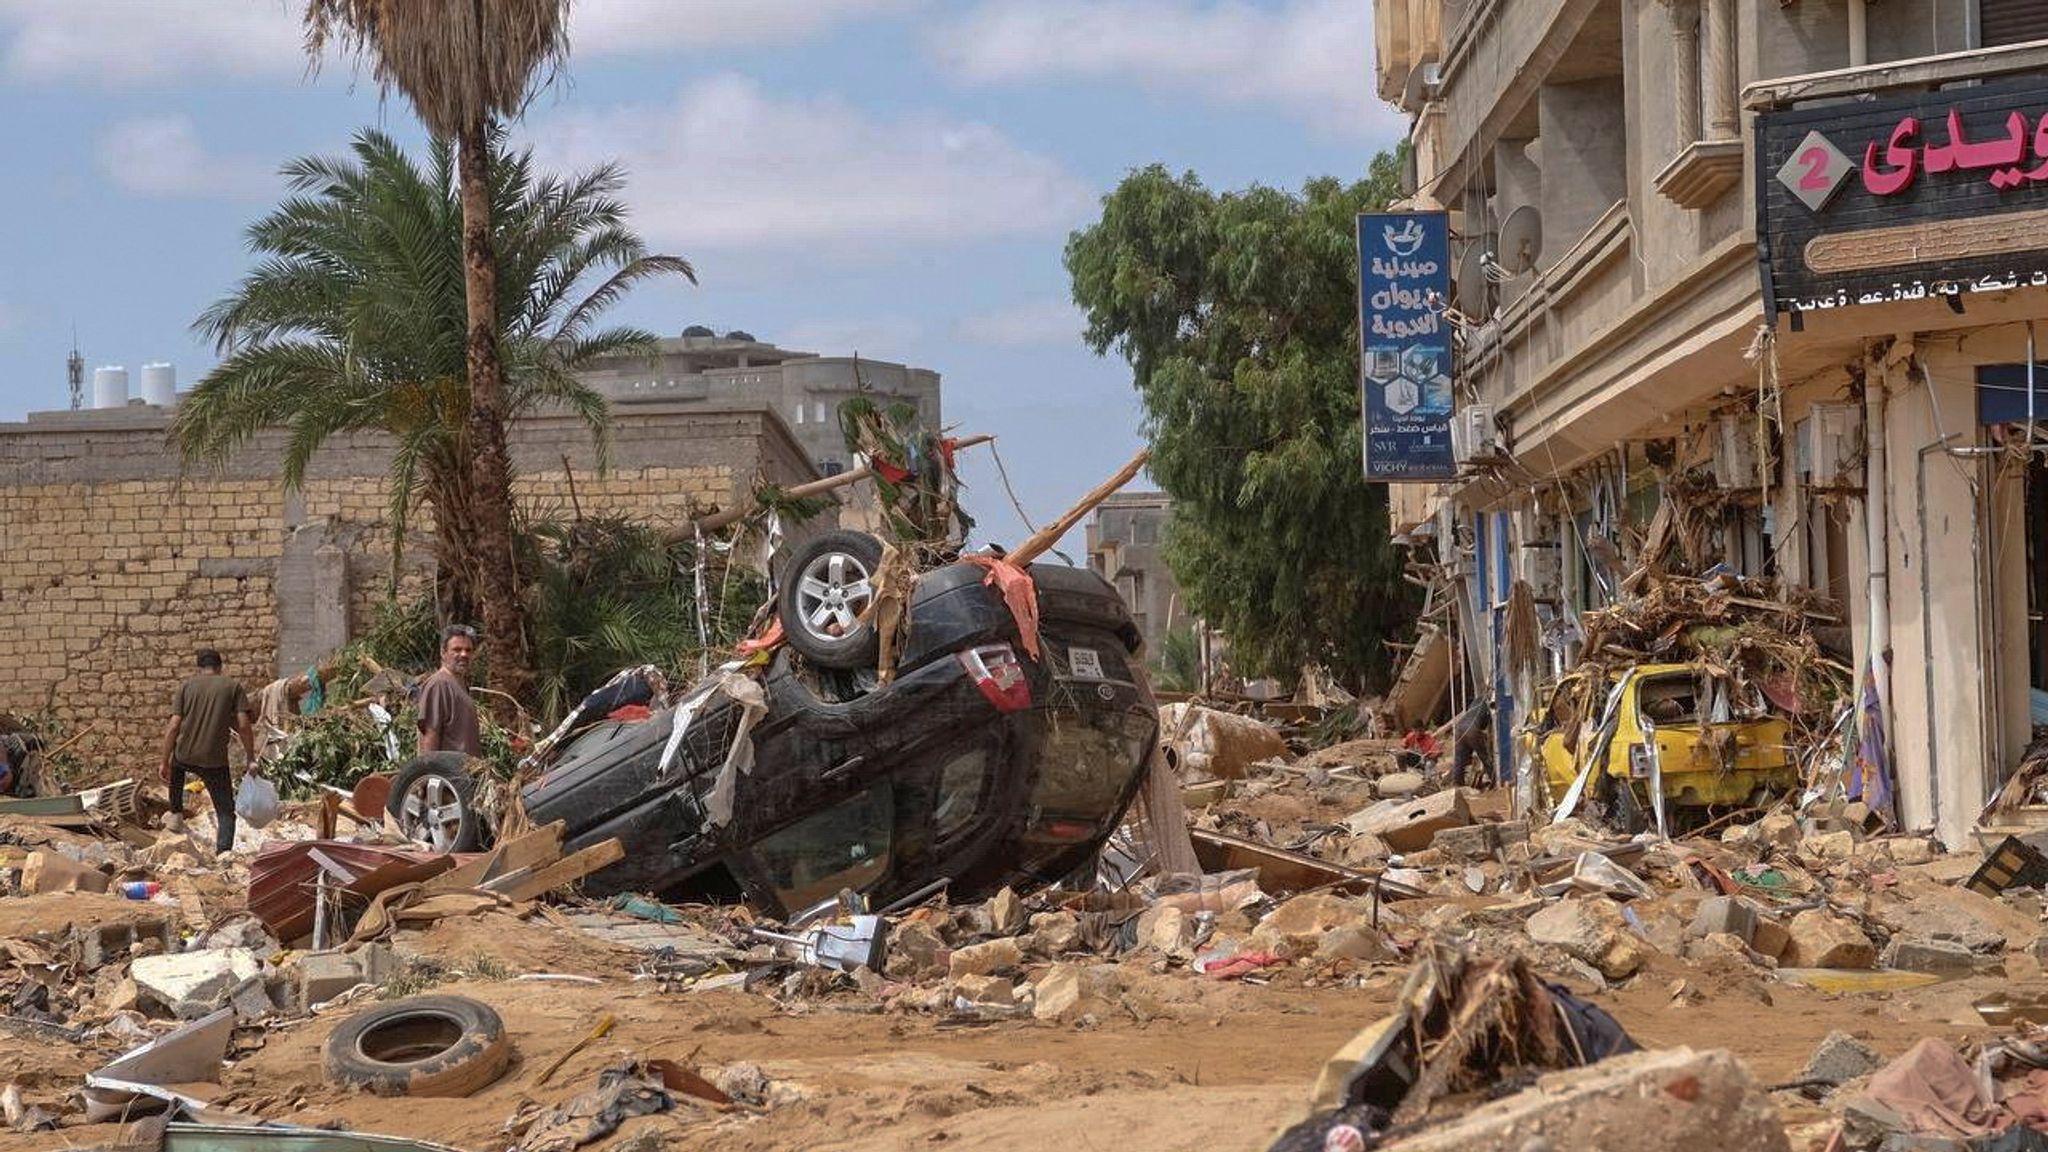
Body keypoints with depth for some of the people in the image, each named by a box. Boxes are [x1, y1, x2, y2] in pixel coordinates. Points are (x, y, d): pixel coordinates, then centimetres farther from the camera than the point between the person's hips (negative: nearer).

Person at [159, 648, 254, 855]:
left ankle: (176, 813, 40)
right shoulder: (234, 686, 3)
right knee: (226, 811, 7)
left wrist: (165, 763, 2)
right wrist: (250, 759, 2)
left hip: (184, 757, 2)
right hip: (214, 760, -2)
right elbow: (243, 725, -6)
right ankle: (224, 851, -10)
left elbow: (173, 727, -1)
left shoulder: (186, 687, 6)